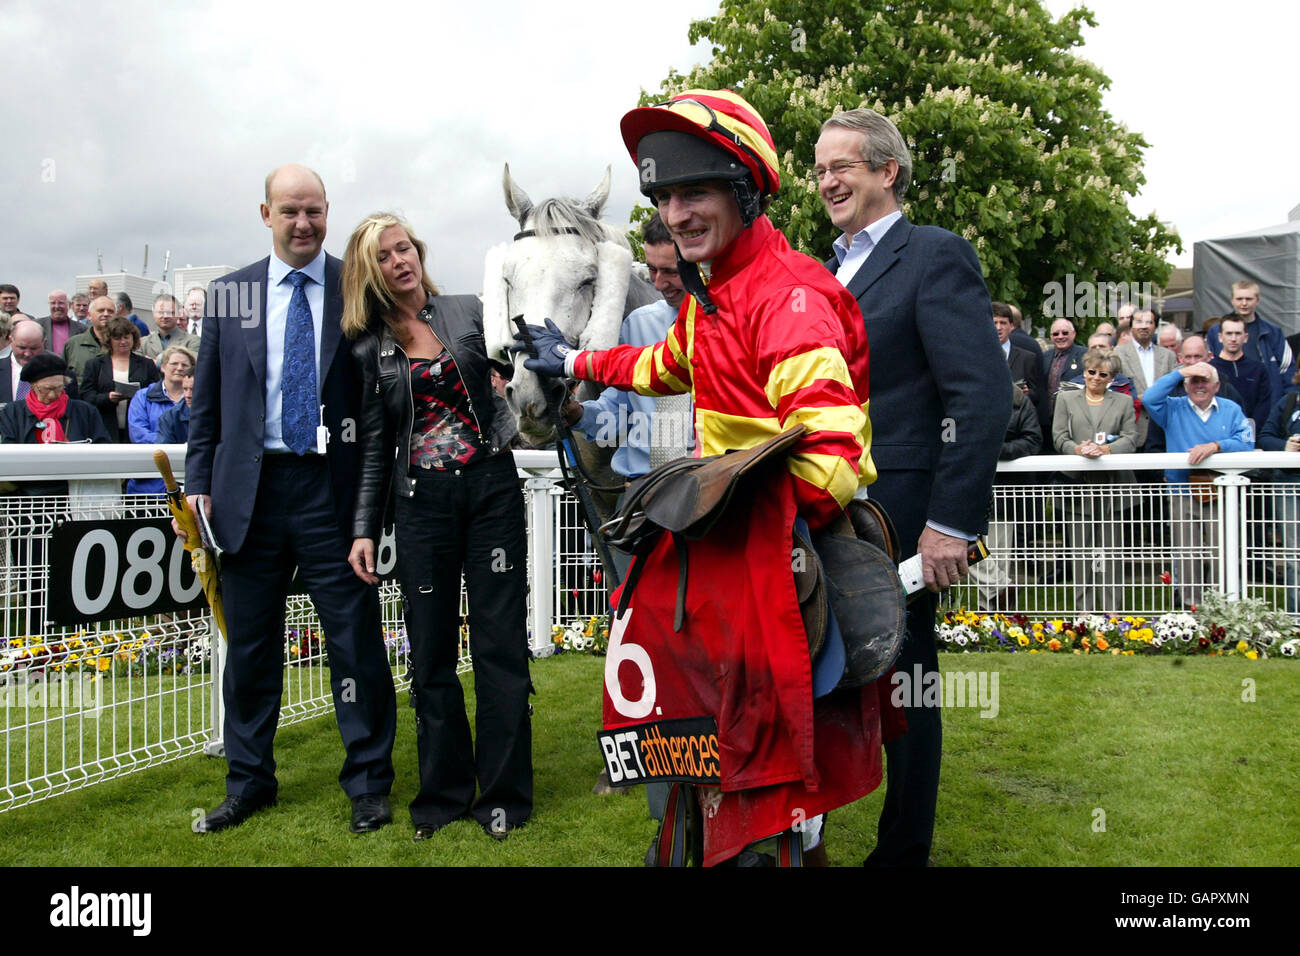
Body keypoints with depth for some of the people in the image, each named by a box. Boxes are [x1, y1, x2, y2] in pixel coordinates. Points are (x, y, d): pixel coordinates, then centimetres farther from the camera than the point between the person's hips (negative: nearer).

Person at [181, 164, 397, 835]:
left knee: (354, 639, 2)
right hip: (250, 490, 3)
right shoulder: (228, 294, 9)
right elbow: (207, 400, 12)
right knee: (250, 645, 12)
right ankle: (249, 782, 28)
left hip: (333, 488, -2)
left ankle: (368, 783, 17)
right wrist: (198, 482, 4)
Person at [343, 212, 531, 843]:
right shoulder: (370, 349, 8)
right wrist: (364, 530, 2)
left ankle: (503, 794, 10)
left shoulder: (471, 313, 6)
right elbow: (374, 448, 8)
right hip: (422, 501, 1)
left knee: (500, 643, -1)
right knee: (431, 653, 6)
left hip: (491, 488, -1)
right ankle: (443, 793, 20)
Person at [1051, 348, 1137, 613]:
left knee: (1110, 550, 0)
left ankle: (1112, 609, 6)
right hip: (1078, 482, 0)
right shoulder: (1066, 398, 14)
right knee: (1080, 550, 1)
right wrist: (1078, 449, -16)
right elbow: (1059, 437, 4)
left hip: (1111, 484, 0)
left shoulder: (1124, 402, 14)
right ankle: (1083, 609, 6)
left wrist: (1106, 449, -16)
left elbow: (1130, 439, 3)